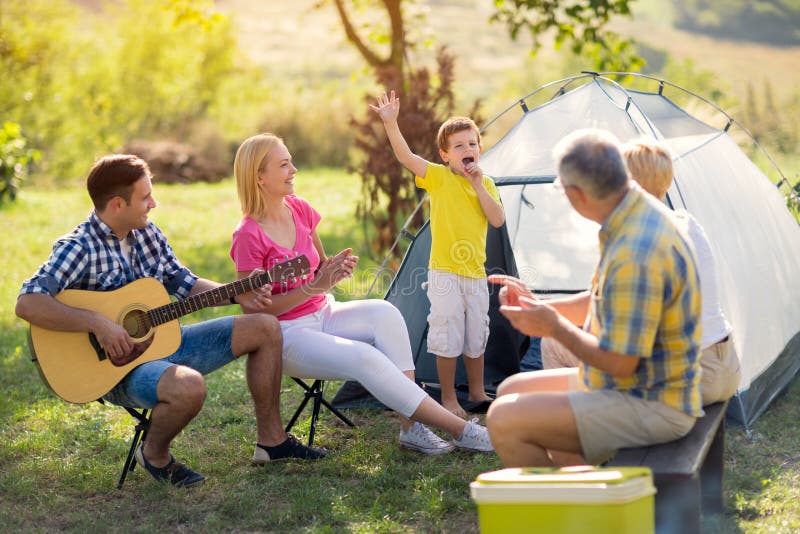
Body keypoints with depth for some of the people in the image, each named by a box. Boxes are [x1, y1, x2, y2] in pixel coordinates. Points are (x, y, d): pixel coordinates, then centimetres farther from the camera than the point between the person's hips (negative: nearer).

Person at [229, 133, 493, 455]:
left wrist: (333, 271, -9)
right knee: (364, 358, -30)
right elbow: (251, 308, -17)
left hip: (323, 313, 7)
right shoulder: (248, 236, -18)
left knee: (384, 313, -23)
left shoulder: (300, 209, 3)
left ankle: (411, 426, -24)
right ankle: (460, 431, -27)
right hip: (286, 335, -7)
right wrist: (314, 287, -22)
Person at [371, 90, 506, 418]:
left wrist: (479, 187, -12)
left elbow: (498, 220, -6)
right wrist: (390, 123, -30)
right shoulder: (438, 177, -5)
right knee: (448, 338, -2)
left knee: (476, 337, 14)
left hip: (476, 273, 4)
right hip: (444, 272, -4)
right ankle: (448, 399, 9)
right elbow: (405, 156, -18)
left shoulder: (486, 184, 7)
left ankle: (477, 393, 28)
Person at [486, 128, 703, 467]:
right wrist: (538, 307, 9)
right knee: (512, 390, 17)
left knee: (504, 420, -20)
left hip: (652, 407, -11)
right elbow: (602, 302, 20)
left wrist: (555, 327, -11)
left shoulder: (635, 255, -28)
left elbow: (620, 363, -25)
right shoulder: (642, 214, 5)